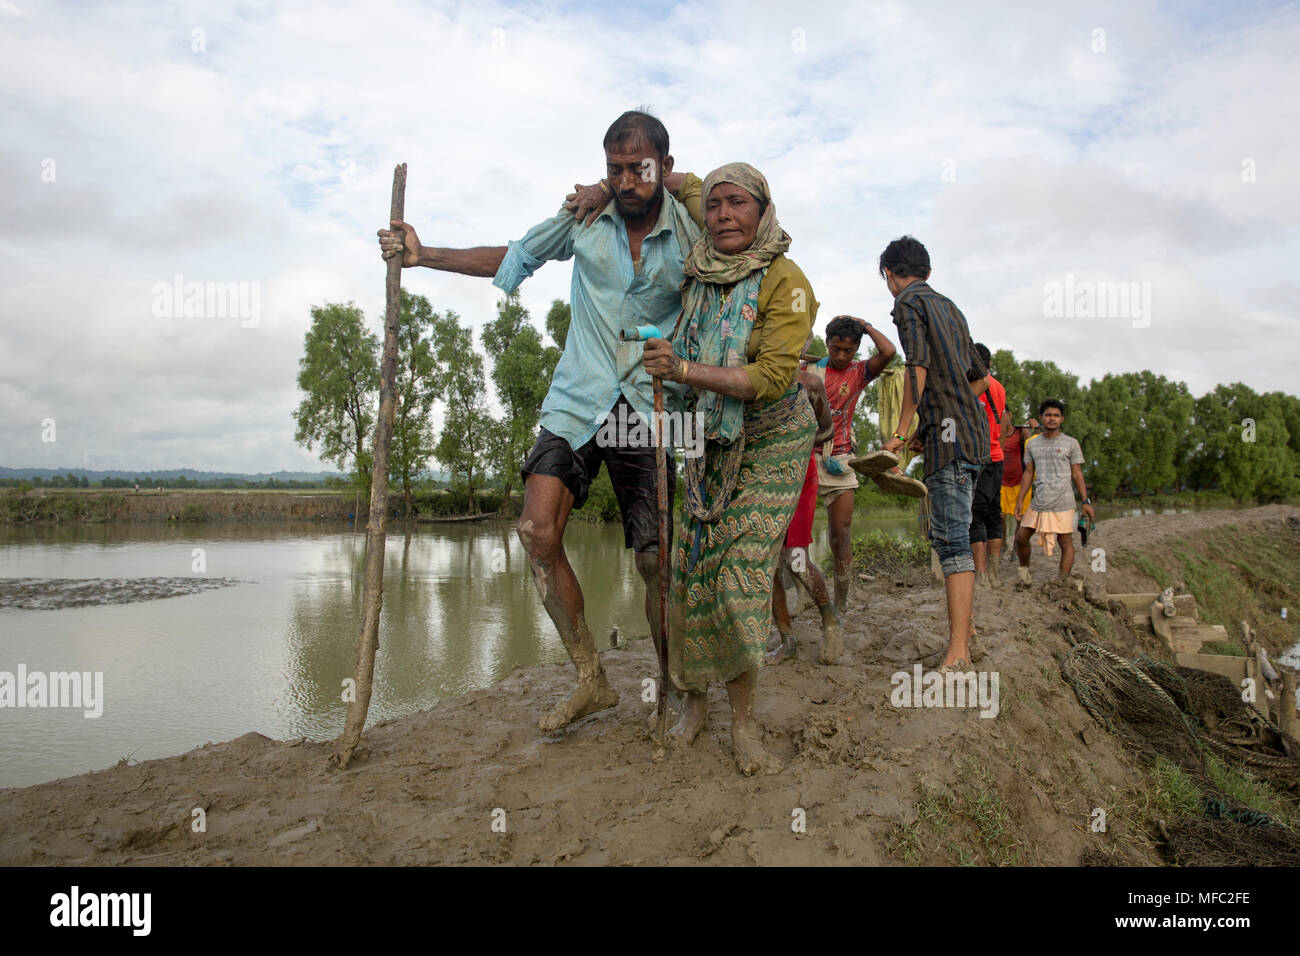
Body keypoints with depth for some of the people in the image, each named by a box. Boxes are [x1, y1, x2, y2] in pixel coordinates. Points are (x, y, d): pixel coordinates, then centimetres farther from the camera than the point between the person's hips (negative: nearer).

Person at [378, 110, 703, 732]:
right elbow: (514, 258, 16)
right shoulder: (585, 215, 3)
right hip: (578, 401, 2)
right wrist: (424, 255, 12)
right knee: (537, 531, -15)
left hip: (651, 410, -2)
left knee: (658, 559, -5)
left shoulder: (692, 232, -1)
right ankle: (590, 680, 1)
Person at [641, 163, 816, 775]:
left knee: (743, 580, -11)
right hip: (709, 441, 4)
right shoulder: (698, 274, 3)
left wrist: (684, 370, -26)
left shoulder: (785, 282, -14)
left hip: (771, 444, -4)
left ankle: (743, 723, 3)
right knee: (692, 572, -2)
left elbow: (771, 378, -24)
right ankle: (694, 701, 17)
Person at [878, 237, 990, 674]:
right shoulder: (949, 307, 24)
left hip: (950, 434, -9)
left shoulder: (908, 304, -2)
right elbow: (981, 378, 26)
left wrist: (901, 431, -13)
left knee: (952, 539, -14)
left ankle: (957, 654, -16)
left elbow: (918, 367, -17)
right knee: (948, 535, 15)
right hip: (971, 431, 9)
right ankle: (964, 629, 22)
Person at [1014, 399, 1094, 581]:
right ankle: (1024, 568, 24)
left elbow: (1077, 474, 5)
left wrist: (1086, 501, 0)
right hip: (1039, 503, 3)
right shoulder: (1032, 444, 13)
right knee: (1021, 537, 1)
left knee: (1066, 542, -2)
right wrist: (1020, 500, 8)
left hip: (1062, 503, -3)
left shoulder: (1070, 444, 5)